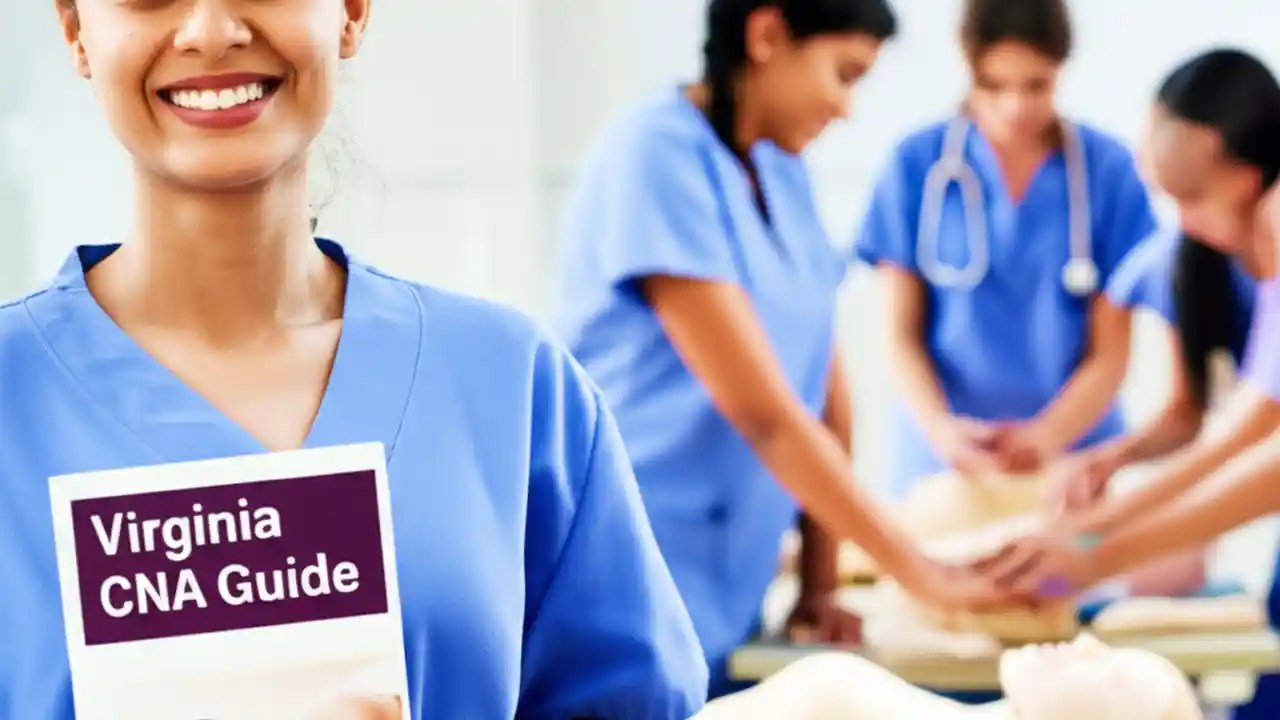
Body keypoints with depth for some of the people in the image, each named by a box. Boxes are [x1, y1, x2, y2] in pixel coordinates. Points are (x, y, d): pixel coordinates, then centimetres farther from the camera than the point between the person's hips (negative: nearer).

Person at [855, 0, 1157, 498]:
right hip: (941, 457, 0)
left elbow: (1112, 352, -3)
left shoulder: (1109, 170, -4)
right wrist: (939, 428, -19)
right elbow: (902, 334, -1)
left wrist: (1047, 436, -21)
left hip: (1070, 457, 0)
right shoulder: (918, 164, -3)